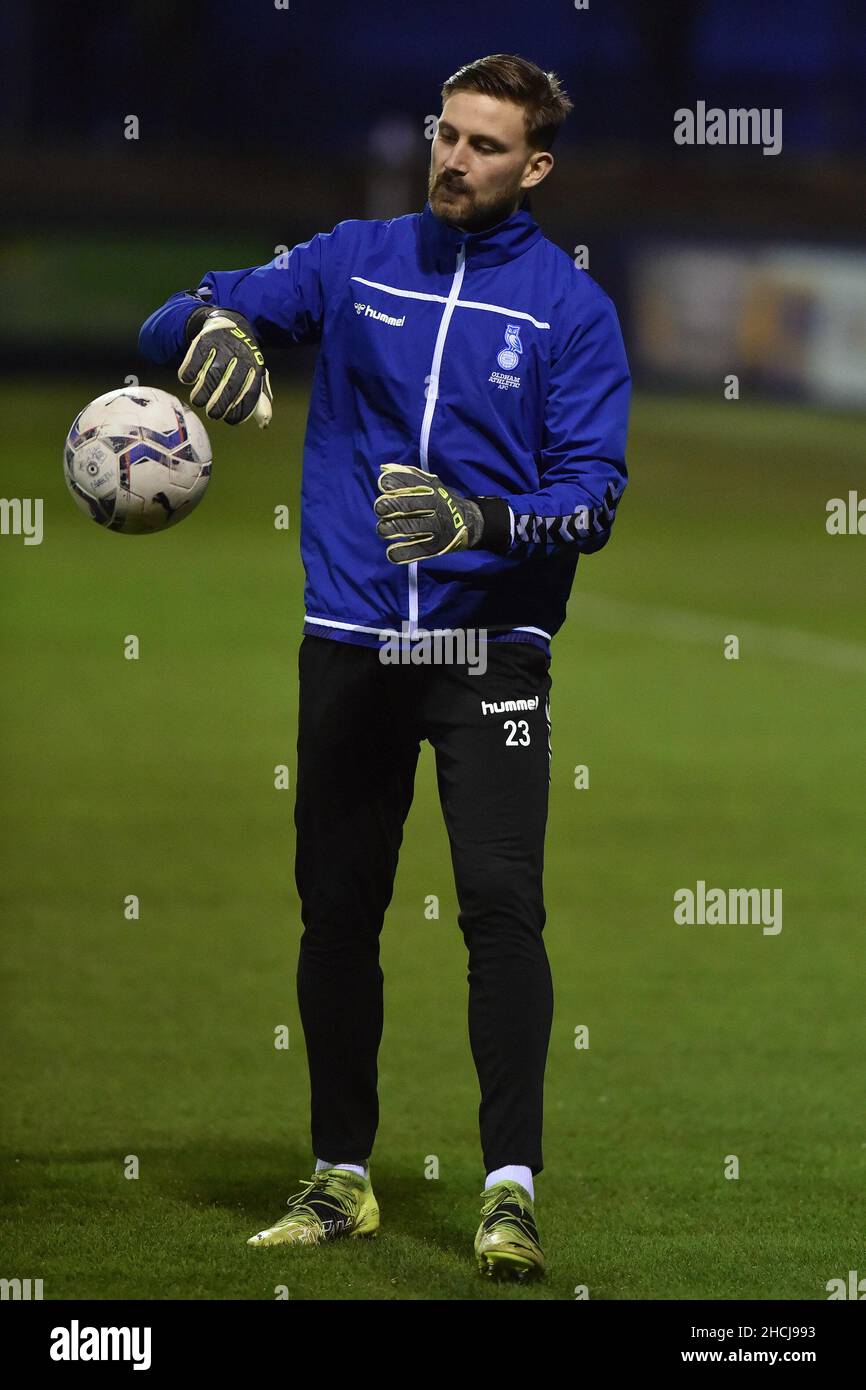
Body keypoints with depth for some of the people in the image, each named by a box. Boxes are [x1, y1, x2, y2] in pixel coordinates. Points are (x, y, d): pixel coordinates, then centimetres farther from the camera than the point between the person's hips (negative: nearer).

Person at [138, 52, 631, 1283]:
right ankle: (342, 1176, 20)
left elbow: (593, 498, -5)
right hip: (351, 646, 3)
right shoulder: (356, 262, 7)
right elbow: (173, 323, 5)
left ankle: (512, 1189, -14)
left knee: (502, 903, -14)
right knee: (337, 910, 8)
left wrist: (483, 521, -25)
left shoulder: (570, 308, 0)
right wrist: (210, 325, -20)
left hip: (489, 651, -3)